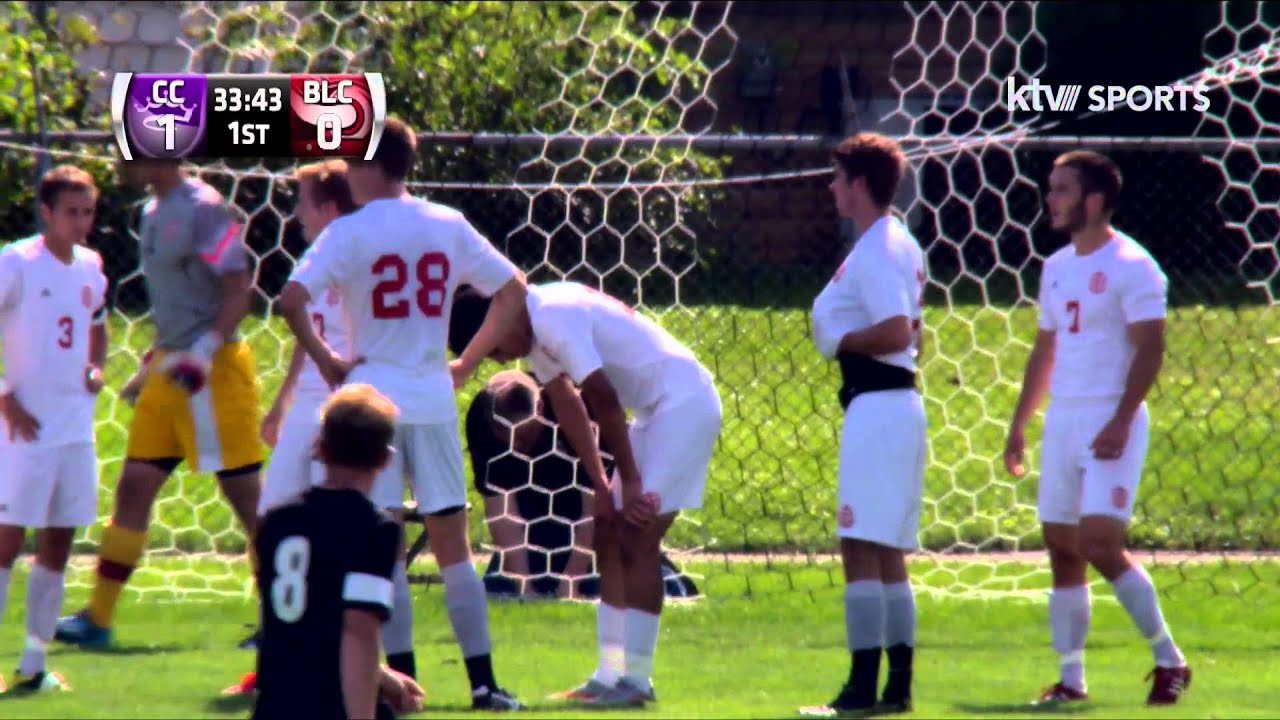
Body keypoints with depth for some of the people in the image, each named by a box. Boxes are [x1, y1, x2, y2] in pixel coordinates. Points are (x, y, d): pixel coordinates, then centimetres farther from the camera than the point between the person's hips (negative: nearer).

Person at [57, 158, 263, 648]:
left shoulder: (203, 210, -15)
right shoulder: (155, 212, 13)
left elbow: (240, 288, -19)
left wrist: (205, 351, -27)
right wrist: (153, 364, 23)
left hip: (214, 369, -9)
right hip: (171, 369, 9)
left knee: (245, 494, -4)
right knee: (134, 487, 8)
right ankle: (98, 617, 12)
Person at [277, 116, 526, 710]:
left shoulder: (350, 233, -7)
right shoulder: (449, 226, 5)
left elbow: (292, 299, -19)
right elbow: (513, 289, 12)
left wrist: (325, 361, -7)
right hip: (434, 400, 4)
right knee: (452, 545, 7)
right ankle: (483, 680, 4)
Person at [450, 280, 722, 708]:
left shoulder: (555, 319, -22)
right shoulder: (538, 328, 8)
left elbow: (604, 400, -22)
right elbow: (567, 404, 10)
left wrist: (630, 481, -15)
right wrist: (602, 485, 5)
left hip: (684, 404, -10)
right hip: (656, 410, 10)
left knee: (637, 538, -13)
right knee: (609, 533, 9)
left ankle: (636, 679, -11)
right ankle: (612, 674, 12)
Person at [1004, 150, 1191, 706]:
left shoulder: (1131, 265, -10)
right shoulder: (1056, 268, 15)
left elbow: (1149, 348, -15)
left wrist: (1121, 422, -23)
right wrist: (1018, 425, 18)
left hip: (1111, 422, -8)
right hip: (1062, 420, 8)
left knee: (1100, 544, -16)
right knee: (1062, 548, 5)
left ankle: (1169, 660, -4)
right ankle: (1070, 676, 10)